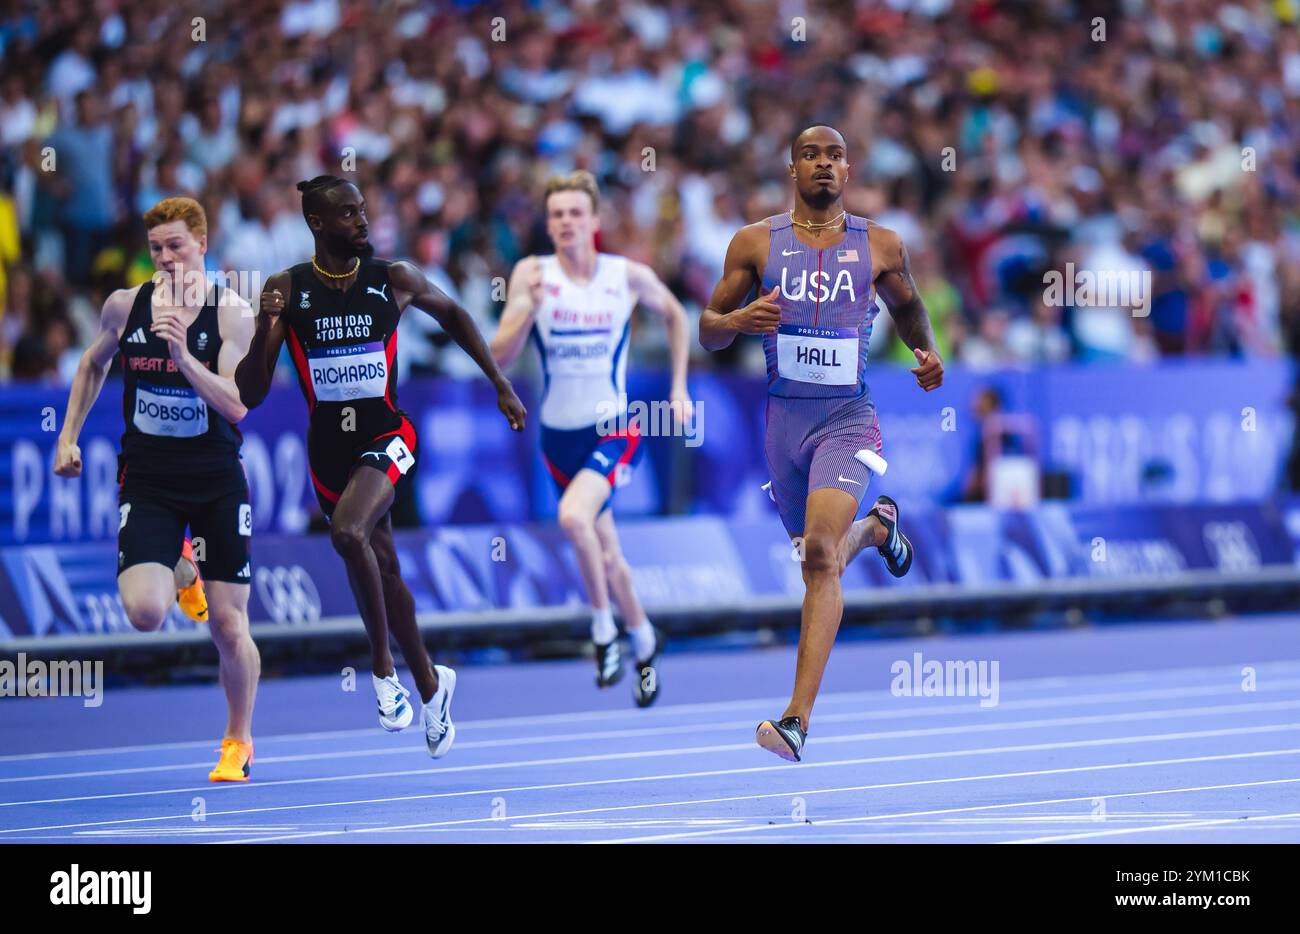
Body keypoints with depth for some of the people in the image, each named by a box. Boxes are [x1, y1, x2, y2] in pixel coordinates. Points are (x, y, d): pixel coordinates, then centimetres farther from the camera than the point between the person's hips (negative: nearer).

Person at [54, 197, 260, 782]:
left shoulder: (231, 314, -9)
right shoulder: (125, 307, -1)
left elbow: (236, 405, -18)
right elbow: (93, 364, 19)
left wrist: (183, 355, -29)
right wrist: (69, 435, 12)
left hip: (217, 483, -1)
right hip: (147, 481, 1)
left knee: (228, 625, 1)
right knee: (144, 612, -18)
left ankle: (238, 742, 25)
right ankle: (179, 573, 21)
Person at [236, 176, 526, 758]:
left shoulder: (393, 280, -6)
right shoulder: (287, 290, -7)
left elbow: (451, 315, 16)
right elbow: (250, 395, -7)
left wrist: (501, 385, 15)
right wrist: (264, 332, -25)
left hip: (385, 435, -3)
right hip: (329, 445, 3)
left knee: (349, 532, -30)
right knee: (381, 567, 14)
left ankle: (383, 666, -13)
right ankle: (430, 684, 34)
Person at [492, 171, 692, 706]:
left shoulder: (630, 277, -8)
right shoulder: (532, 275, -8)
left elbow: (673, 315, 13)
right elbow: (500, 356, -12)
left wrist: (679, 388, 8)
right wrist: (528, 308, -29)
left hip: (615, 427, -3)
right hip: (559, 435, 3)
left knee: (573, 515, -29)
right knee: (605, 554, 13)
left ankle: (604, 628, -10)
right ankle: (643, 641, 36)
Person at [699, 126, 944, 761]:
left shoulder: (879, 246, 3)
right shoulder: (755, 243, 2)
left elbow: (907, 305, 22)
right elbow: (707, 331, 5)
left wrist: (926, 352, 2)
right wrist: (737, 319, -17)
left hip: (846, 417, -3)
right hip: (784, 416, 3)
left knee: (820, 555, -22)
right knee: (818, 553, 18)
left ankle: (798, 719, -27)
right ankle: (878, 526, 57)